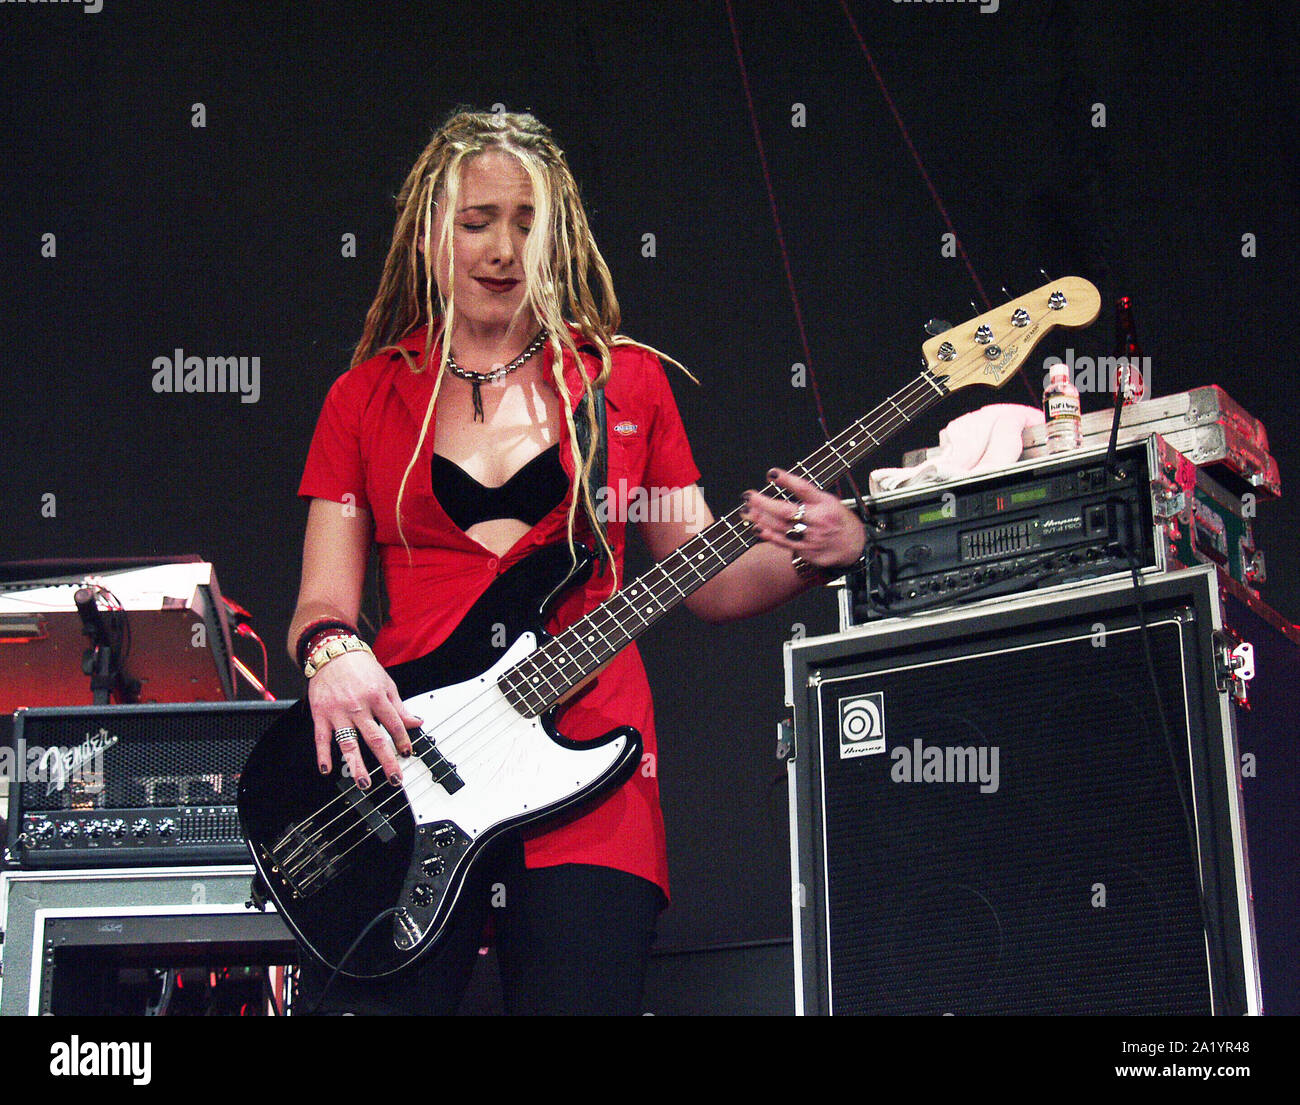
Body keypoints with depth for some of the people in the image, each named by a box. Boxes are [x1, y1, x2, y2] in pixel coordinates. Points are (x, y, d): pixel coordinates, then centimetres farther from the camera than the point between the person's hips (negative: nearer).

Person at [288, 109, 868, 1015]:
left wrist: (815, 556, -7)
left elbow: (707, 582, 12)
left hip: (586, 767, 0)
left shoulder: (624, 383, 13)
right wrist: (333, 655, -14)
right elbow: (321, 601, 9)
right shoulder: (367, 396, 13)